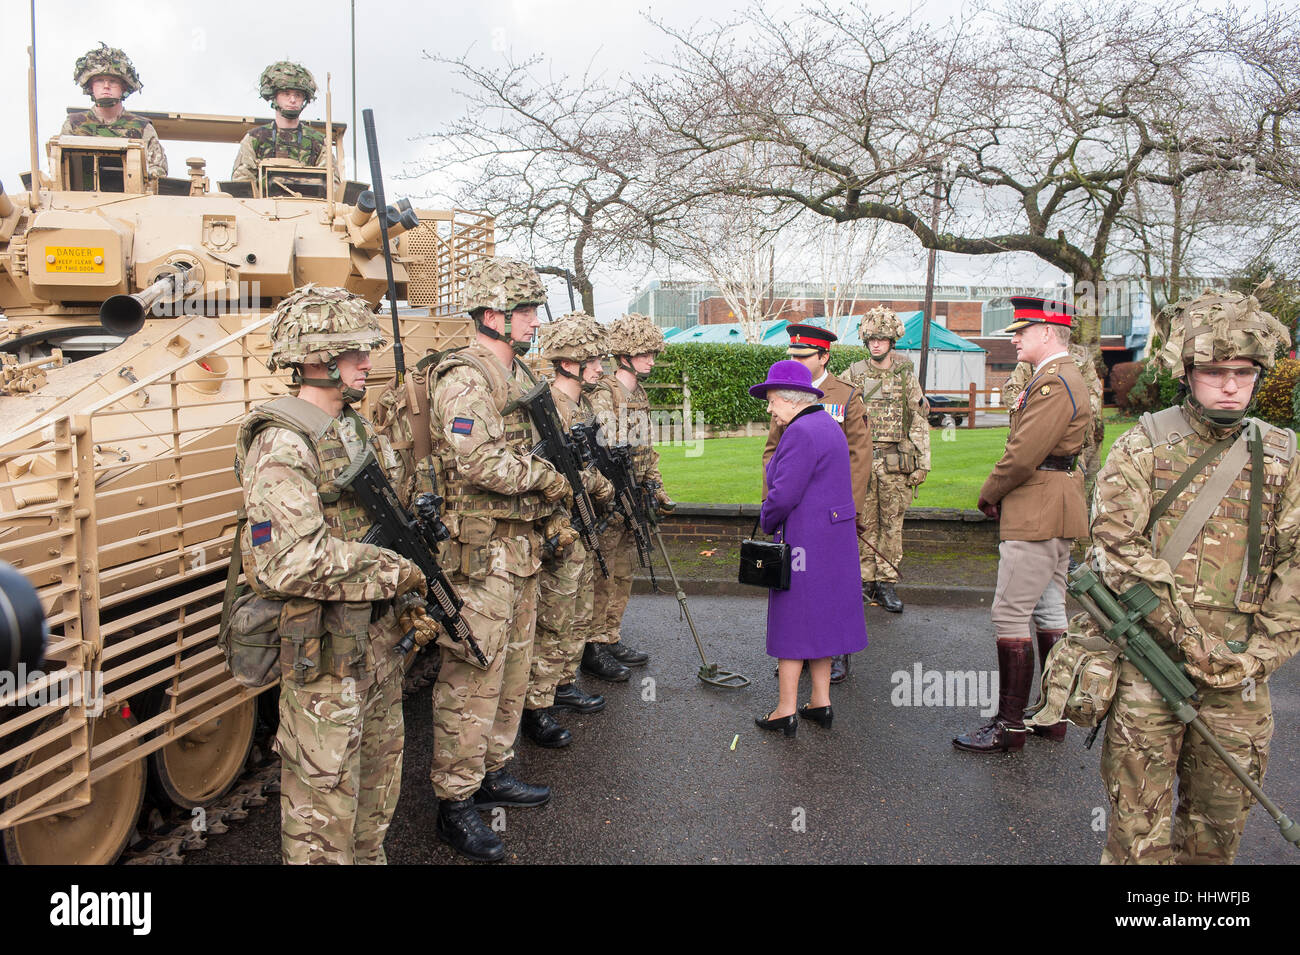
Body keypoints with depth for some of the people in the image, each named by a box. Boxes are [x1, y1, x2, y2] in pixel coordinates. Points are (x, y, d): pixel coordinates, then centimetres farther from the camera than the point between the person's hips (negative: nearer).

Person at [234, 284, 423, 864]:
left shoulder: (357, 430, 9)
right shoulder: (281, 446, -20)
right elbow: (292, 564, -29)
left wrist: (411, 595, 6)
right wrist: (393, 572, -20)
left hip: (378, 634, 9)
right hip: (322, 647, -9)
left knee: (379, 767, 22)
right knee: (326, 785, 6)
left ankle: (368, 855, 41)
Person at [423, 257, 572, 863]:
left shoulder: (518, 375, 15)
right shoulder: (464, 379, -15)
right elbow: (478, 462, -27)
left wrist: (554, 515, 13)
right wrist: (546, 476, -15)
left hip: (521, 546, 10)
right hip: (480, 552, -10)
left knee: (513, 666, 17)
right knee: (472, 677, -3)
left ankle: (492, 773, 32)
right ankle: (455, 804, 9)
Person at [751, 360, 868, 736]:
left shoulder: (801, 433, -19)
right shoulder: (828, 425, 13)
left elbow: (784, 494, -23)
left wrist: (767, 521, -4)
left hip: (804, 542, -9)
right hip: (834, 535, 10)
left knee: (793, 619, -1)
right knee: (821, 616, 15)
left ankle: (786, 711, 6)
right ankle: (820, 702, 22)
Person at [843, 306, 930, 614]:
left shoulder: (906, 377, 7)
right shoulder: (852, 375, 6)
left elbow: (920, 422, 6)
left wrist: (922, 463, 1)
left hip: (896, 463, 0)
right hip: (860, 461, 0)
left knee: (892, 525, 3)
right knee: (863, 524, 1)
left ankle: (886, 584, 11)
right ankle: (864, 582, 10)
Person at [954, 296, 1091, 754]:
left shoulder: (1053, 384, -18)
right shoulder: (1066, 377, 17)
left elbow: (1022, 456, -23)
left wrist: (989, 494, -7)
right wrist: (1002, 495, 9)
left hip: (1036, 518, -11)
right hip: (1057, 516, 11)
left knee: (1011, 615, -7)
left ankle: (1010, 726, -2)